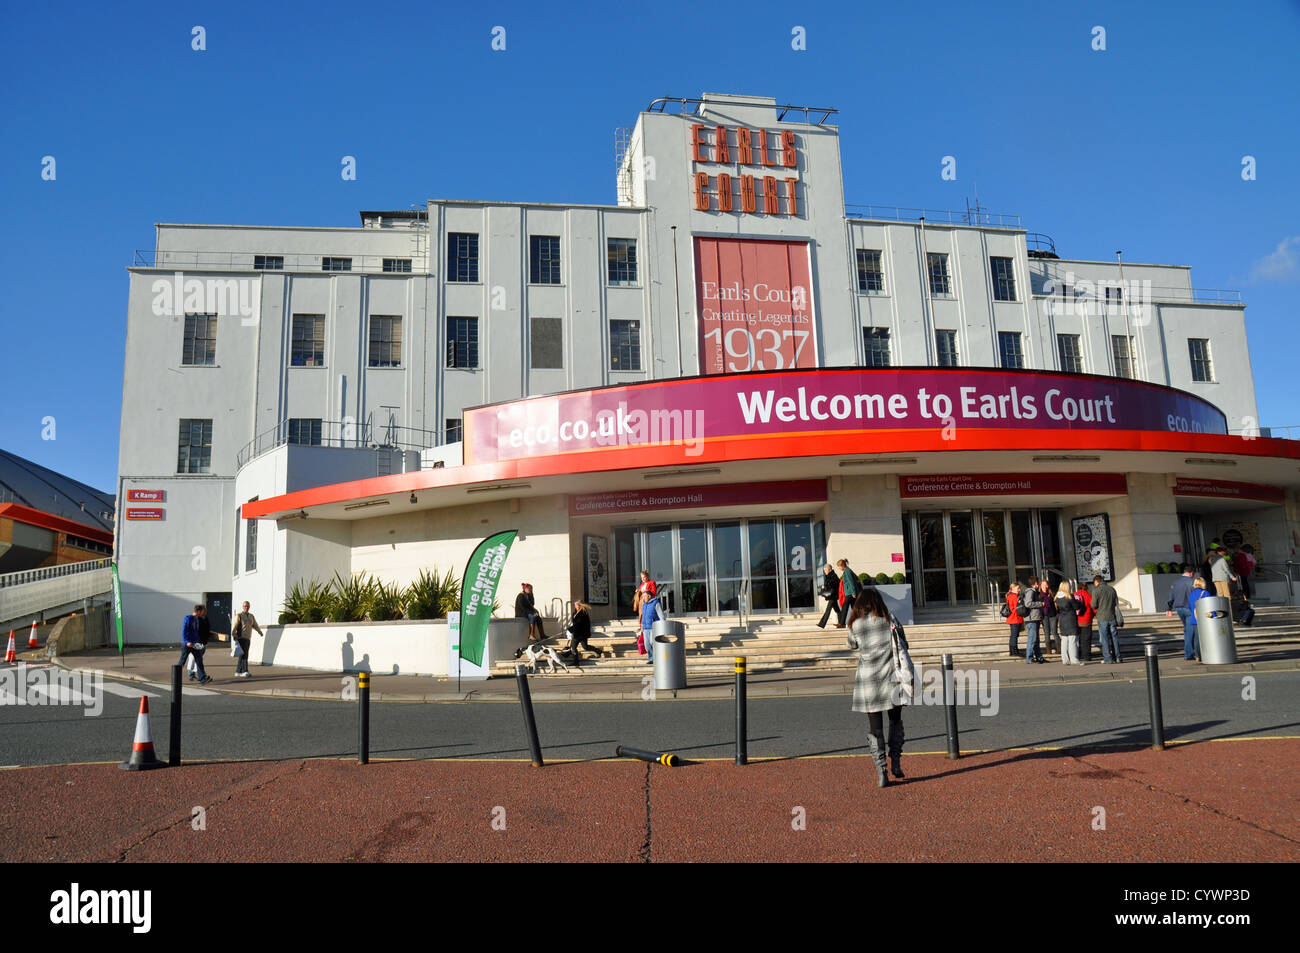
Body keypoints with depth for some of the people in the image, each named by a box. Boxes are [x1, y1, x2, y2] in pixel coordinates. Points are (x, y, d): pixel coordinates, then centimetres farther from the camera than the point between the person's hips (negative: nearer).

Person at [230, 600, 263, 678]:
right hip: (241, 638, -6)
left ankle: (238, 672, 12)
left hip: (248, 638, 6)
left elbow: (255, 625, 13)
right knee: (243, 654, -14)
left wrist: (260, 632, 1)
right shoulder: (239, 615, -4)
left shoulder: (251, 616, 16)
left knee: (242, 655, 7)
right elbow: (234, 626, -14)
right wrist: (233, 635, -26)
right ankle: (244, 671, -18)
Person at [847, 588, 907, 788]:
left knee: (876, 729, 5)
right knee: (895, 722, 19)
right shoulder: (889, 620, 2)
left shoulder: (855, 625, 2)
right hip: (891, 678, 0)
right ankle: (895, 762, 12)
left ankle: (881, 772, 2)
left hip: (867, 681, 0)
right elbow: (904, 646, 4)